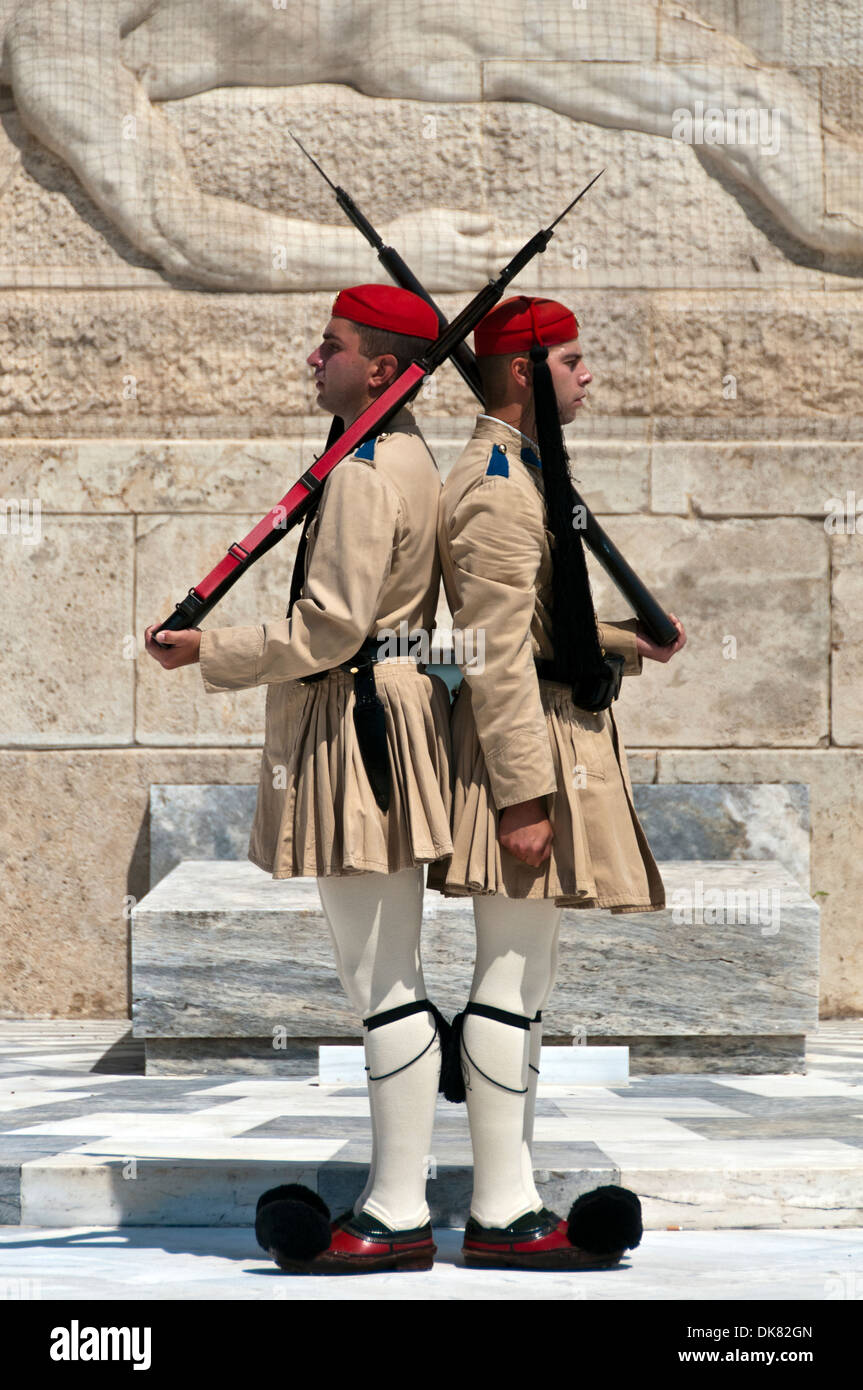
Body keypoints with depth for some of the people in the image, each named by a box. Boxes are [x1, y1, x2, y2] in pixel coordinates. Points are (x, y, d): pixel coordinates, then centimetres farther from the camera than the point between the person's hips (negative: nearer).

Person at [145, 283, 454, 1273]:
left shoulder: (365, 475, -17)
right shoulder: (407, 458, 16)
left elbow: (331, 629, -22)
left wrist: (210, 651, -13)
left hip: (359, 730, -11)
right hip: (389, 710, 11)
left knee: (383, 985, -8)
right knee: (386, 981, 14)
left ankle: (397, 1217, -5)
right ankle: (392, 1194, 19)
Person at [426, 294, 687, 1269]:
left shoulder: (521, 471, 18)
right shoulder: (499, 484, -16)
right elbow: (496, 652, -21)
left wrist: (623, 640, 18)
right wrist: (525, 793, -24)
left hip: (555, 733, 11)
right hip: (525, 746, -11)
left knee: (524, 979, 12)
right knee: (513, 979, -9)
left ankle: (511, 1199, 18)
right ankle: (500, 1215, -7)